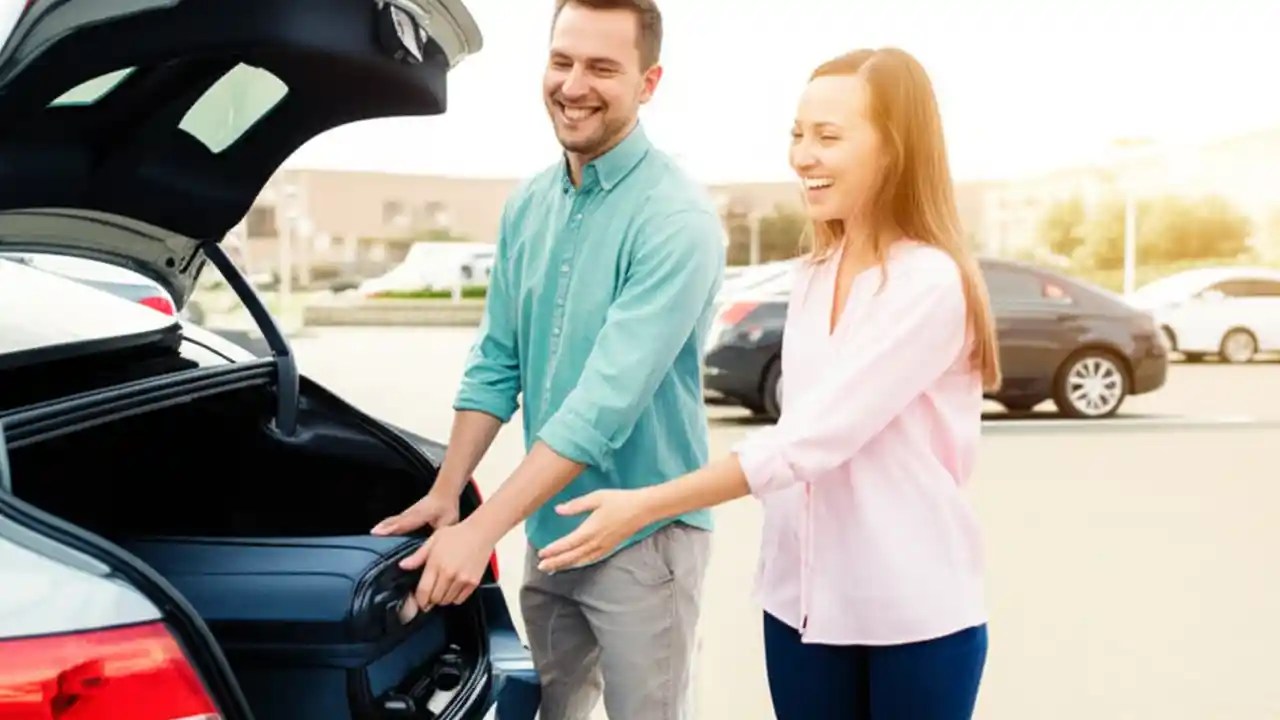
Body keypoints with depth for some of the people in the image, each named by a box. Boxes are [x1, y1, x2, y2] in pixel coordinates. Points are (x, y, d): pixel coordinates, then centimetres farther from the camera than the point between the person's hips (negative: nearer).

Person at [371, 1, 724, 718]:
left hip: (642, 537, -6)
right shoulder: (528, 206, 4)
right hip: (550, 528, 7)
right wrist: (445, 495, 3)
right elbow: (496, 365, 9)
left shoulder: (677, 216, -20)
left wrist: (481, 530, -27)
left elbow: (609, 400, -26)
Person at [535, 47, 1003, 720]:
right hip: (802, 600, 6)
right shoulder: (810, 280, 7)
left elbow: (812, 439, -22)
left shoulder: (931, 284, -16)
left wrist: (645, 505, -22)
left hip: (915, 613, -6)